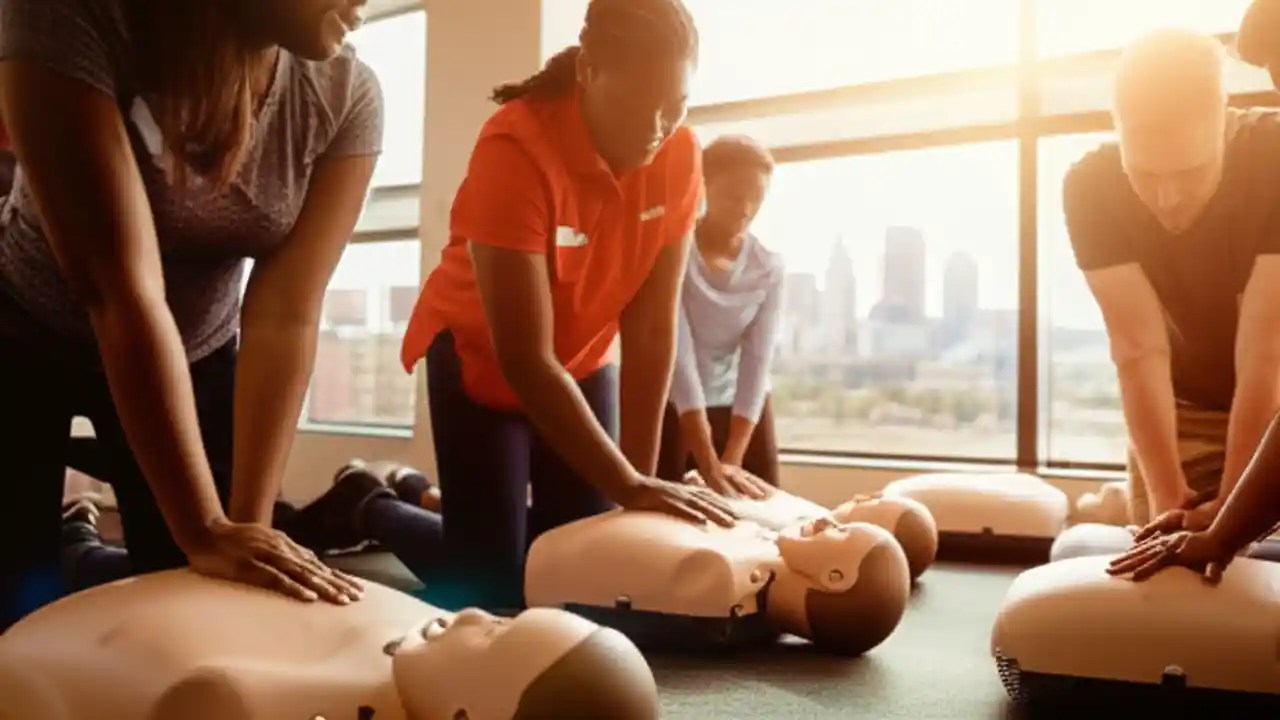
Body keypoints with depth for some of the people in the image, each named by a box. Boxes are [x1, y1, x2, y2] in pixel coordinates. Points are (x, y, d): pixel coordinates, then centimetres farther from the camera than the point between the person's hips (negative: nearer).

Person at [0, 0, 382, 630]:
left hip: (197, 356, 3)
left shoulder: (348, 96, -19)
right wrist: (204, 529, -36)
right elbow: (120, 290, -35)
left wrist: (251, 521, -27)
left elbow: (285, 318, -22)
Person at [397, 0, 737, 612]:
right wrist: (631, 487, -35)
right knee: (490, 573, -11)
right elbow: (525, 359, -34)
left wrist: (641, 478, -19)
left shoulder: (680, 155, -17)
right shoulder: (518, 148, -32)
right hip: (481, 355, -4)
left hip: (582, 360, 5)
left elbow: (651, 328, -16)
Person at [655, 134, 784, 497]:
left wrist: (733, 459, -24)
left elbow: (757, 361, -14)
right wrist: (710, 464, -32)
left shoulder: (769, 268, -9)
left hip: (740, 407, 3)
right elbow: (678, 354, -25)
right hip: (671, 405, -3)